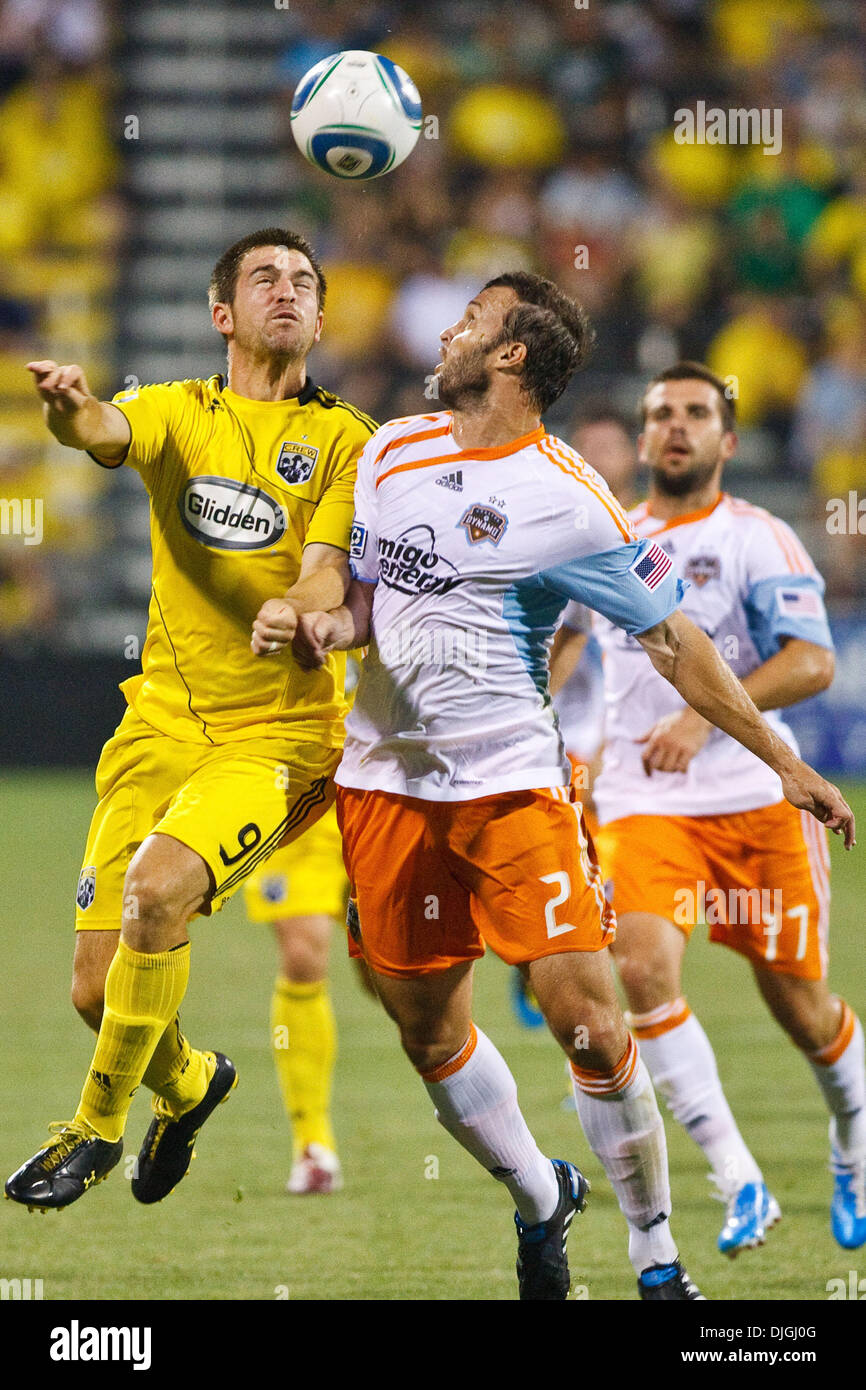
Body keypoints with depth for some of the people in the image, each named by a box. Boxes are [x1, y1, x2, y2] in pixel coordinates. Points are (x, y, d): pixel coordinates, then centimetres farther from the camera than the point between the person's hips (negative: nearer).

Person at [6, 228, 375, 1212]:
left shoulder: (344, 438, 4)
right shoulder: (179, 412, 9)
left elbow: (327, 578, -7)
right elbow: (109, 434, -14)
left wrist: (298, 612, -31)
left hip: (280, 733, -3)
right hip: (162, 725, 3)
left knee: (160, 883, -30)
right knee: (98, 990, -3)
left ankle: (99, 1125, -11)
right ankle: (185, 1084, 33)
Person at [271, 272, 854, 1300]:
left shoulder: (569, 502, -9)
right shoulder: (392, 453, 7)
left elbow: (673, 643, -5)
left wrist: (785, 762, -7)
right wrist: (324, 626, -6)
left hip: (513, 783, -5)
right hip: (386, 782, 5)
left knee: (584, 1012, -14)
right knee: (428, 1032, 7)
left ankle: (657, 1258, -3)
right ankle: (540, 1200, 31)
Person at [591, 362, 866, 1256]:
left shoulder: (756, 539, -5)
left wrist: (707, 714, -27)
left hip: (757, 795, -2)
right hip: (643, 804, 3)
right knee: (641, 970, -23)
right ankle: (739, 1184, -19)